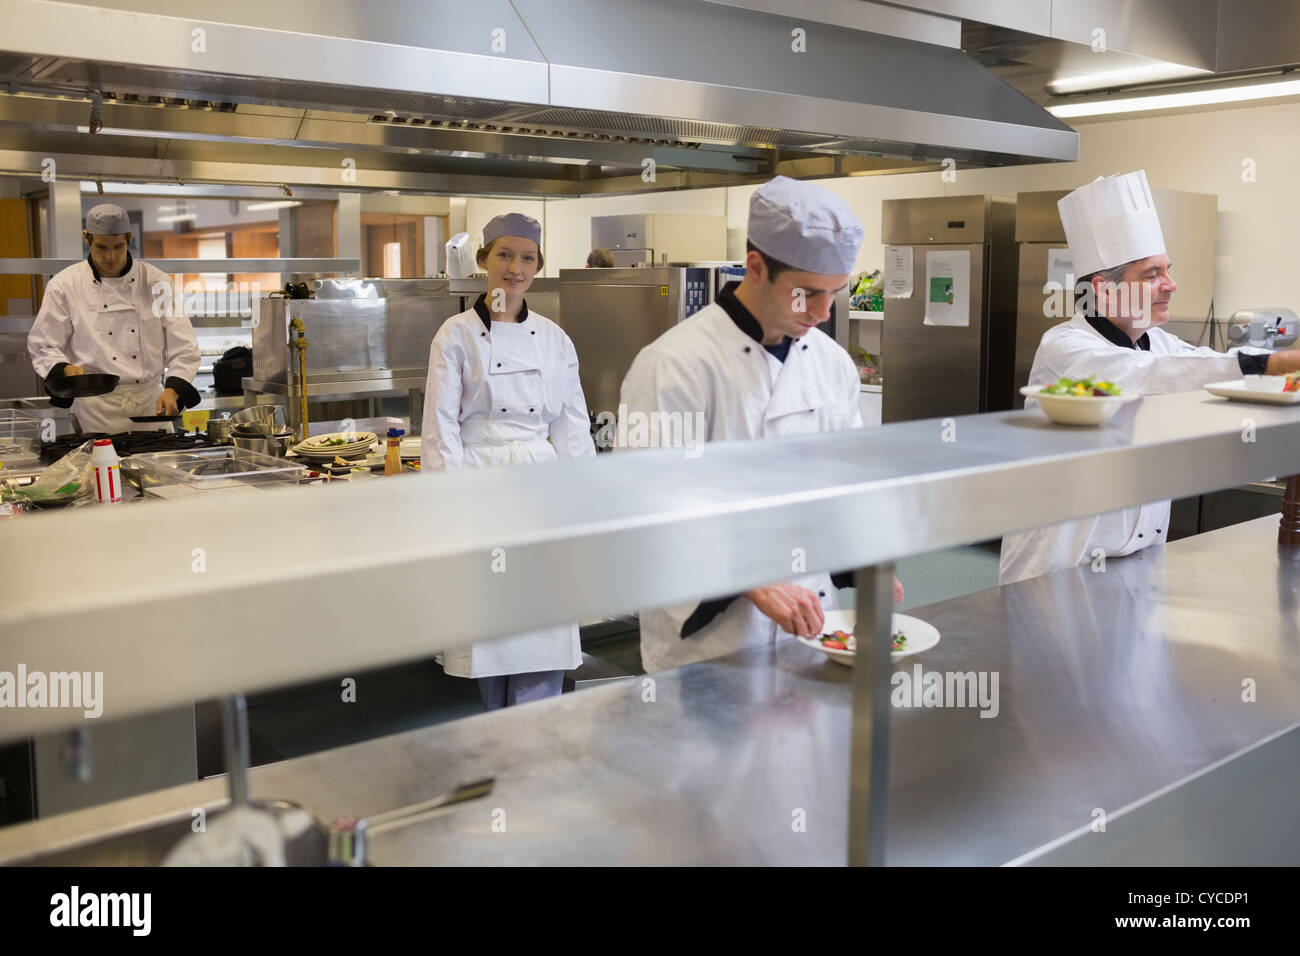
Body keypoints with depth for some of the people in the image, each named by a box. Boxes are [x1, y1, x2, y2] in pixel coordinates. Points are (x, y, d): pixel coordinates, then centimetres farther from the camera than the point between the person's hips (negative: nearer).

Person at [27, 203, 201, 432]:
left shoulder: (156, 282, 3)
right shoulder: (63, 286, 1)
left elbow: (184, 349, 1)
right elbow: (42, 346, 5)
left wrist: (172, 390, -15)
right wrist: (66, 369, -16)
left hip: (150, 404, 1)